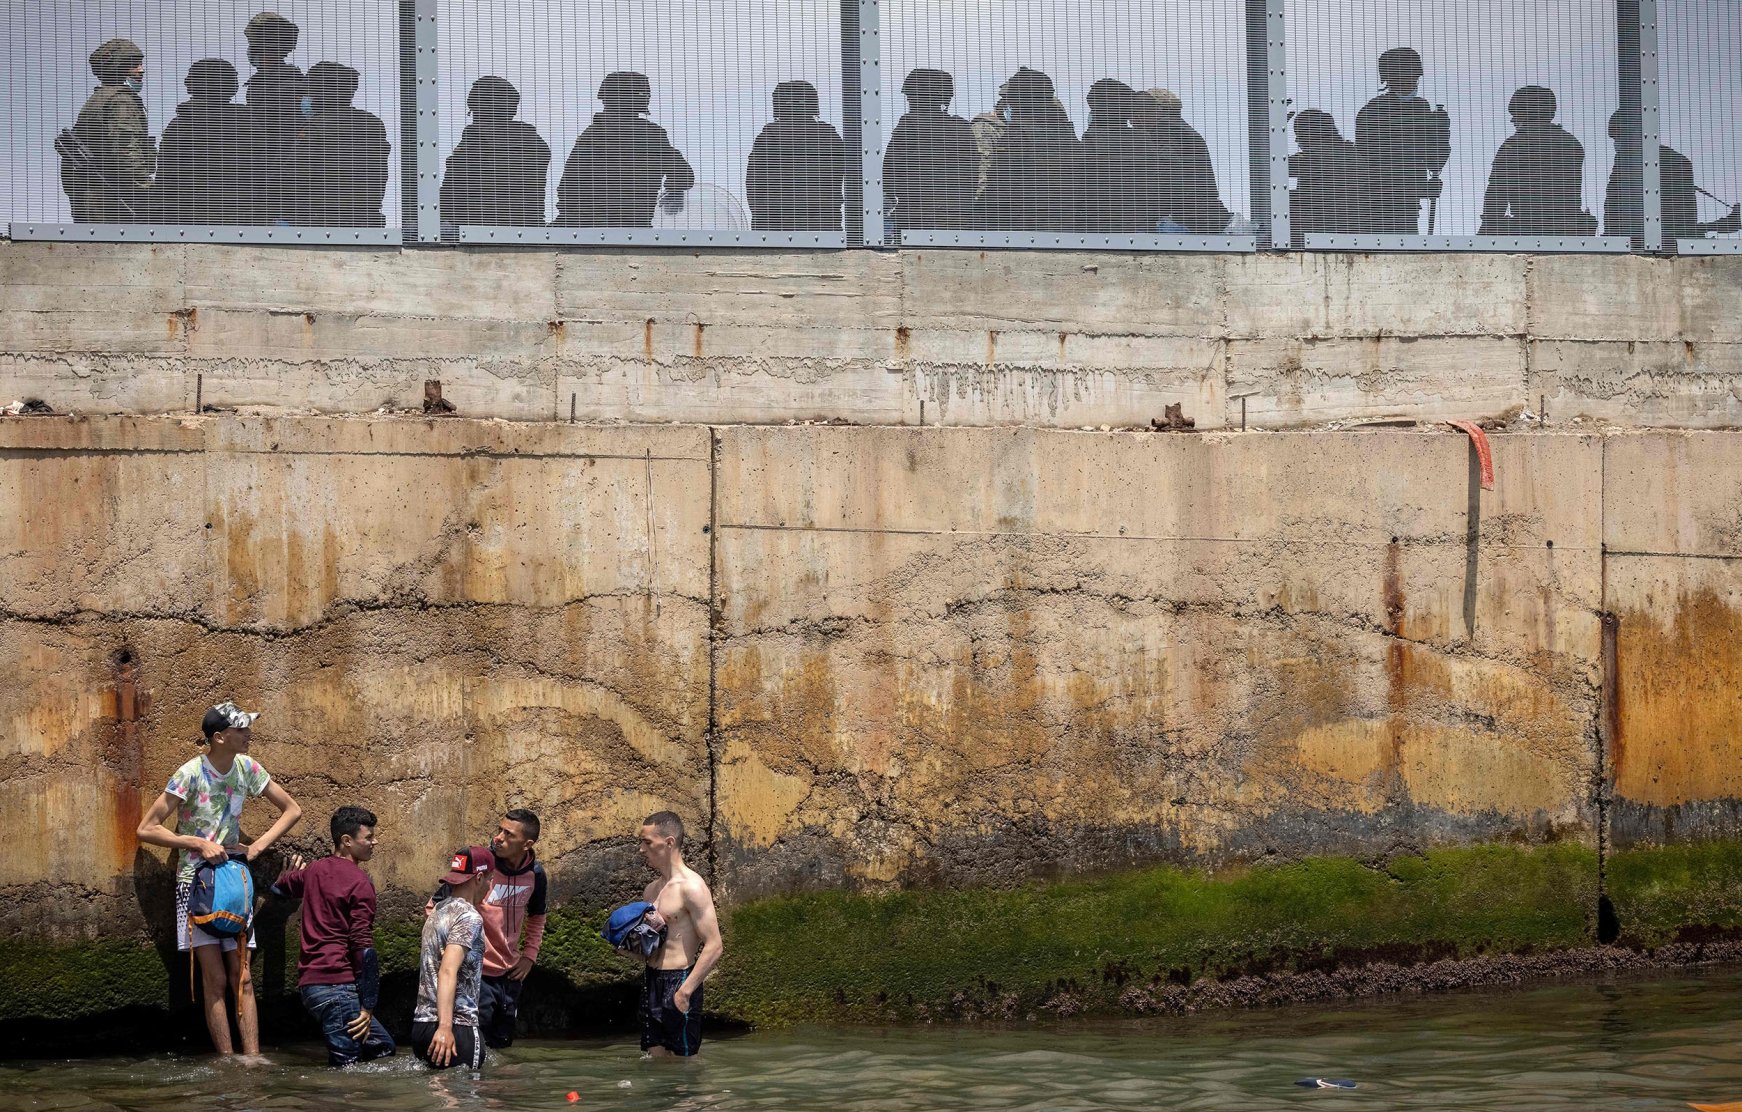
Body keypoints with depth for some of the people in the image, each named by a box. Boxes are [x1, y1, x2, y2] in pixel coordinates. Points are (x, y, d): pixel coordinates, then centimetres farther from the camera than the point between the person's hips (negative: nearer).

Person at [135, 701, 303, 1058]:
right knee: (215, 980, -9)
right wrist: (200, 843, -18)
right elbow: (146, 829, -14)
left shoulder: (246, 768, 0)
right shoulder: (190, 774, -15)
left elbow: (292, 810, 11)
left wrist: (257, 846, -2)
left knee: (242, 978, -2)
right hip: (196, 879, -4)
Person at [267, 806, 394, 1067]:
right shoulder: (359, 882, -9)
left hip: (309, 983, 9)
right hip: (337, 985, -9)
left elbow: (277, 888, 36)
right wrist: (368, 1006, -14)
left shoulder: (314, 871, 15)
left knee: (382, 1046, 16)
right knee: (344, 1064, -10)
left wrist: (292, 872, 59)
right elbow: (363, 945, -14)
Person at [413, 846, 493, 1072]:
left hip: (422, 1025, 9)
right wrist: (445, 1027, -27)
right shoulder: (469, 917, -9)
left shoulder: (438, 913, 18)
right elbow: (448, 972, -20)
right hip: (457, 1027, -9)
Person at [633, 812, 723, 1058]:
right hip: (651, 980, 8)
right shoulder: (652, 890, 14)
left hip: (679, 980, -8)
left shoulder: (691, 887, -12)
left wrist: (684, 992, -21)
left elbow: (714, 947, -17)